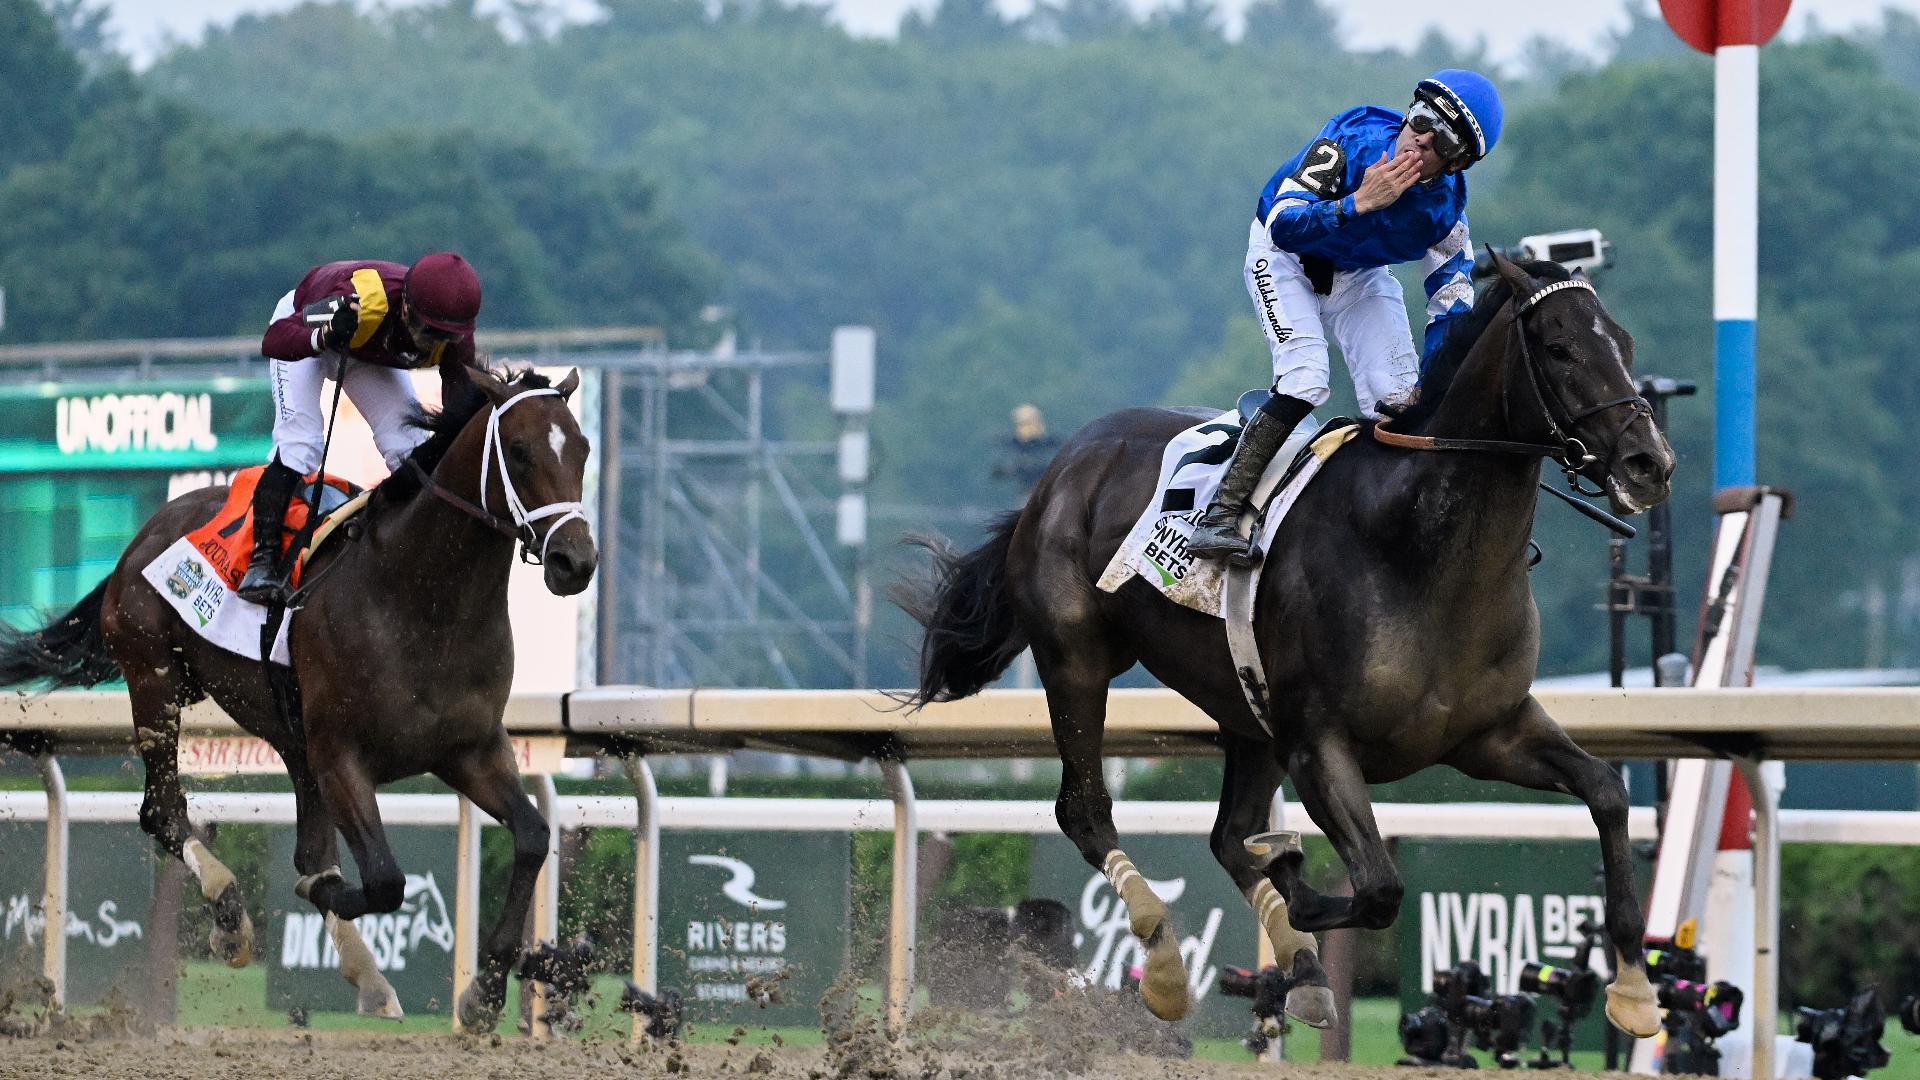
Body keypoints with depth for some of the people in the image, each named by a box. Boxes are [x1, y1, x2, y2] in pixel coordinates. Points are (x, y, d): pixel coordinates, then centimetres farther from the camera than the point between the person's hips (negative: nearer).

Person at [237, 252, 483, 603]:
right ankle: (262, 560, -18)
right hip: (302, 327, -5)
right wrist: (326, 336, -66)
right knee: (298, 446, -22)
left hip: (372, 355, 5)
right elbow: (273, 340, -48)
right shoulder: (363, 299, -46)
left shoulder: (454, 334, -31)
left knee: (411, 449, -9)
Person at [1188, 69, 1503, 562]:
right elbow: (1282, 226, -39)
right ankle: (1218, 517, -20)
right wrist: (1359, 202, -51)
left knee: (1397, 403, -9)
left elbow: (1452, 300, -14)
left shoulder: (1446, 206, -22)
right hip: (1284, 258, -4)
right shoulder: (1352, 143, -34)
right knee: (1304, 383, -24)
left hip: (1360, 276, 4)